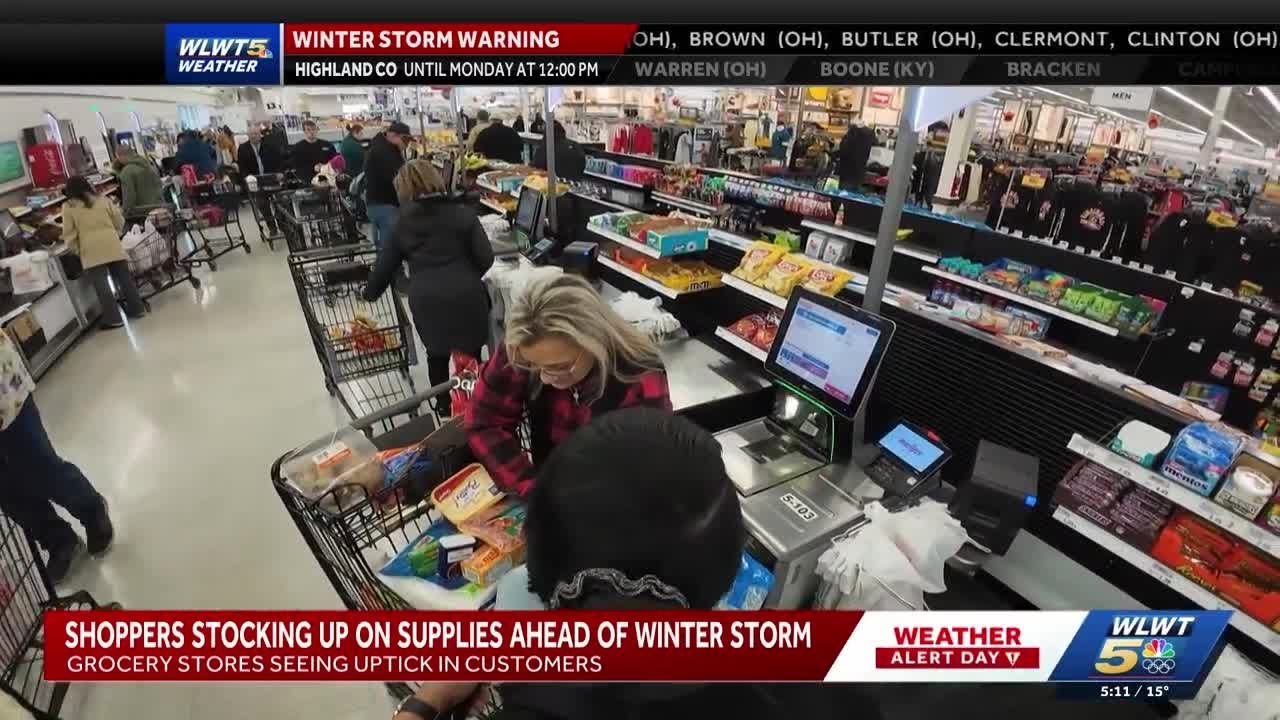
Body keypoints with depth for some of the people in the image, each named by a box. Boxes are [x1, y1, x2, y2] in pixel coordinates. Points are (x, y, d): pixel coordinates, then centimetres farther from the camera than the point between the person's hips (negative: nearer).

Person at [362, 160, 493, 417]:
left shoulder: (403, 223, 9)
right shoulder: (462, 212, 3)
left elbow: (385, 265, 15)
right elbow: (485, 258, -1)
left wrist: (369, 295, 31)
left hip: (425, 300, 2)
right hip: (465, 295, -2)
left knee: (437, 353, 22)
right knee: (470, 353, 12)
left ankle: (445, 406, 36)